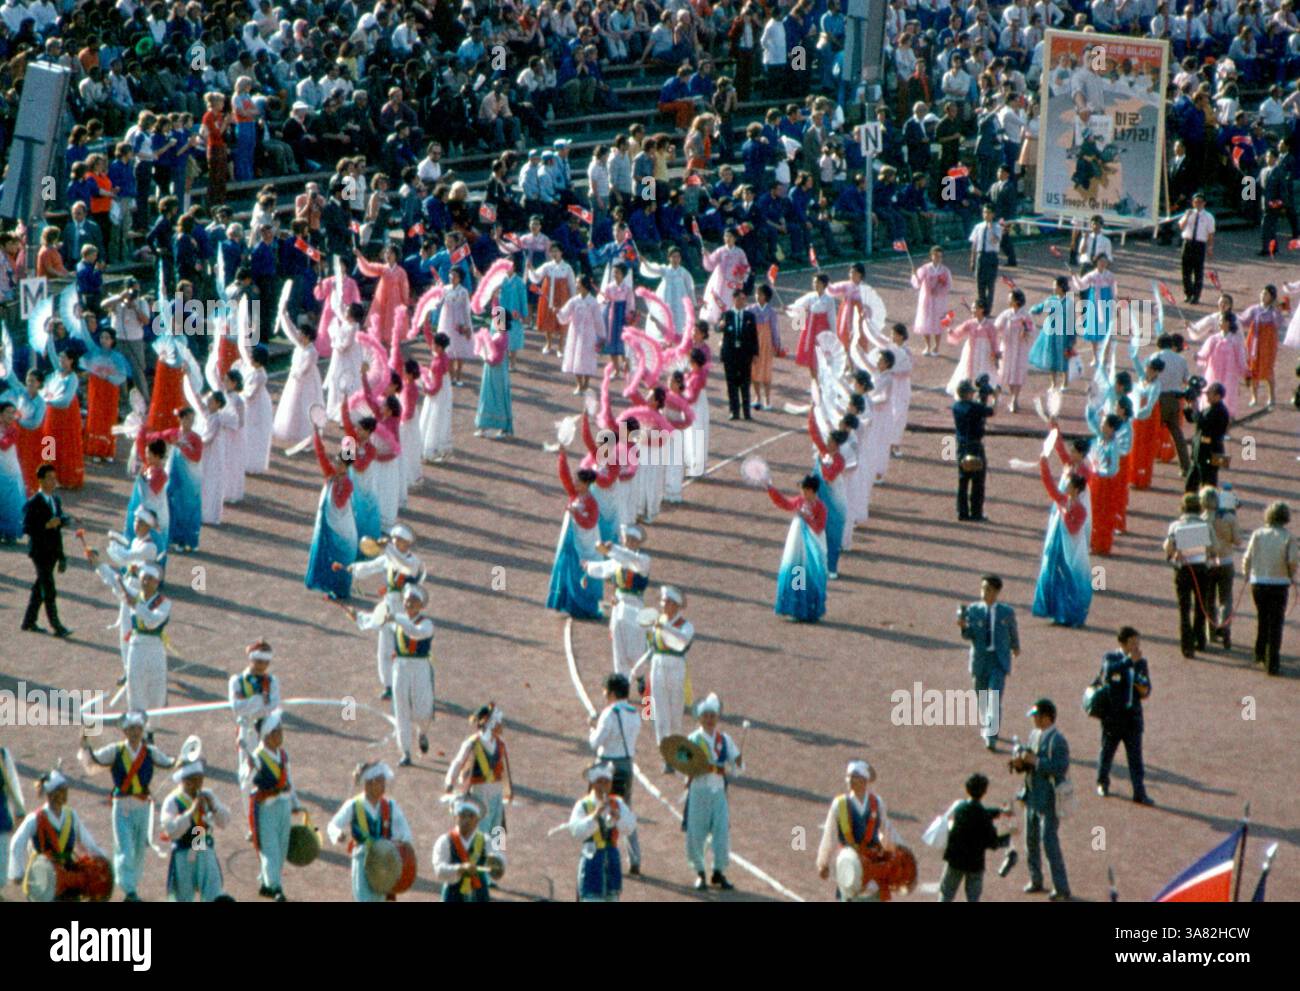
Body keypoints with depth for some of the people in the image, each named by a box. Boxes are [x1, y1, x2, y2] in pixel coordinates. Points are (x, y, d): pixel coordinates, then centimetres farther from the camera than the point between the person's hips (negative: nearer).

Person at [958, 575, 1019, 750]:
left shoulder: (1006, 612, -2)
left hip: (999, 660, -2)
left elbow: (1013, 631, 15)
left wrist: (1015, 647, 30)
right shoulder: (973, 610, -1)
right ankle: (985, 728, 40)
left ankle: (991, 736, -17)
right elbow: (968, 635, -2)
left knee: (995, 698, -15)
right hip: (980, 659, 2)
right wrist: (964, 626, -24)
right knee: (982, 698, 16)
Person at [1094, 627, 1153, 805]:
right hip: (1112, 715, -3)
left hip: (1133, 715, 3)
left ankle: (1140, 793, -3)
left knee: (1135, 755, -2)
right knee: (1107, 750, 13)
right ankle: (1102, 782, 35)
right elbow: (1108, 671, -28)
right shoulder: (1110, 657, -5)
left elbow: (1146, 690, 14)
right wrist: (1129, 660, -33)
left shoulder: (1141, 663, 8)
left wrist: (1144, 690, -9)